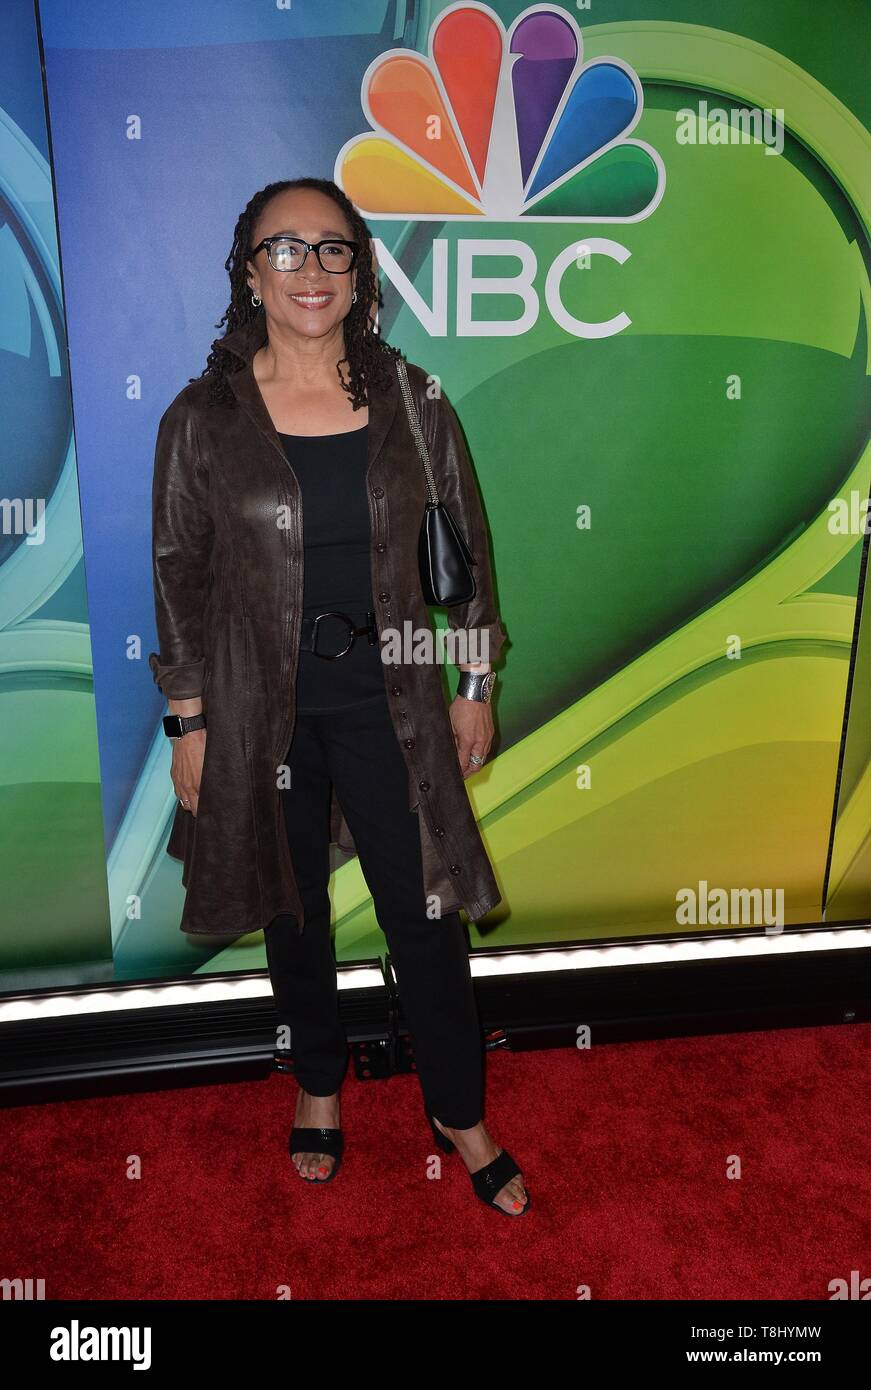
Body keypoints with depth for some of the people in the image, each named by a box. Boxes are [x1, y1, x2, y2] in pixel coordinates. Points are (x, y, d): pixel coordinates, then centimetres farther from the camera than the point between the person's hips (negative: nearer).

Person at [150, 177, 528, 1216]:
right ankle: (318, 1084, 42)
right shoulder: (203, 419, -3)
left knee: (427, 914, 5)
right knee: (294, 907, 16)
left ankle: (459, 1114, 29)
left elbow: (463, 546, 6)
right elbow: (178, 577, 0)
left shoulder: (411, 400, 0)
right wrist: (189, 721, -1)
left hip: (387, 694, 1)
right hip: (261, 703, 0)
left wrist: (476, 683, 5)